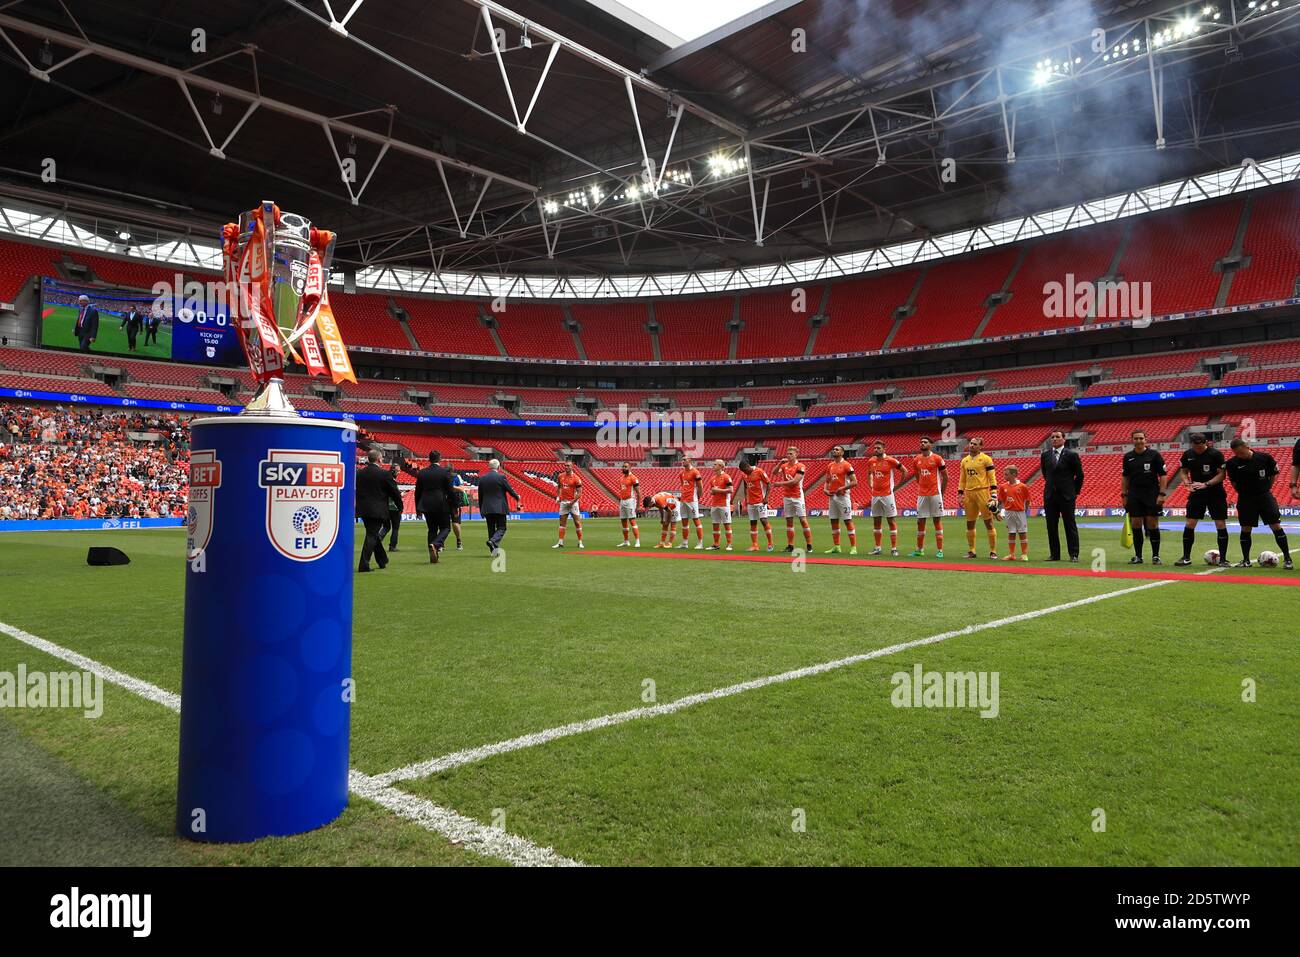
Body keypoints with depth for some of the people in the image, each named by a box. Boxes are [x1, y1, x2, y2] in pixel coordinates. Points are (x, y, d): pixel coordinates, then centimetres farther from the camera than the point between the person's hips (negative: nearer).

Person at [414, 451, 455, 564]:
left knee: (432, 530, 12)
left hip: (427, 506, 4)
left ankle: (433, 558, 10)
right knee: (445, 528, 10)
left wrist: (418, 509, 15)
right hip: (442, 506, -4)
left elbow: (417, 492, 8)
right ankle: (436, 544, -18)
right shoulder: (445, 472, -7)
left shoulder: (422, 473, 4)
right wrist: (454, 506, 3)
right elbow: (451, 491, -6)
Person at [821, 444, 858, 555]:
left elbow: (854, 482, -12)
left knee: (848, 521, -7)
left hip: (843, 496, -7)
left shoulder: (846, 465, -8)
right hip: (832, 496, 7)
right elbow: (827, 481, 23)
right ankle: (836, 547, 17)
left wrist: (842, 488, -19)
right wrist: (825, 489, 3)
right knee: (834, 521, 9)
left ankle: (853, 547, -5)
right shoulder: (830, 466, 13)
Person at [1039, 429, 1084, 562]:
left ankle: (1074, 555, 5)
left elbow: (1079, 475, 2)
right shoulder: (1045, 455, 7)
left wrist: (1075, 491, 6)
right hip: (1050, 495, 4)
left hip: (1067, 496, -4)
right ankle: (1054, 554, 12)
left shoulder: (1071, 455, -5)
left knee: (1070, 526, 0)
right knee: (1051, 526, 5)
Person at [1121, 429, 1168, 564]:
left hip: (1152, 495, -3)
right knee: (1136, 525, 3)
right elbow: (1124, 477, 14)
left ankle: (1155, 556, 7)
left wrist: (1161, 494, -11)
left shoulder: (1154, 455, -2)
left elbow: (1163, 476, -3)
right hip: (1134, 496, 3)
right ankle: (1137, 556, 11)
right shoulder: (1128, 457, 8)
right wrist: (1124, 495, 8)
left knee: (1152, 525, -2)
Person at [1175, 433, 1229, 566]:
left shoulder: (1216, 454, -11)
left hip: (1215, 493, -3)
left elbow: (1222, 474, -11)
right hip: (1196, 493, 3)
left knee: (1221, 525, -3)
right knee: (1189, 524, -1)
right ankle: (1186, 557, 8)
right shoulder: (1188, 455, 0)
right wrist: (1188, 483, -9)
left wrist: (1206, 484, -22)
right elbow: (1183, 471, 10)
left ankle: (1223, 559, 5)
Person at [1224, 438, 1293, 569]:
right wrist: (1243, 492, 4)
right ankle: (1246, 560, 15)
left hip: (1264, 496, -1)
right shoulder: (1232, 463, -7)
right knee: (1245, 529, 4)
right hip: (1245, 499, 1)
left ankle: (1288, 559, 3)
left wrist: (1266, 488, 6)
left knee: (1276, 526, -4)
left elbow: (1273, 474, 6)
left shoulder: (1264, 457, -8)